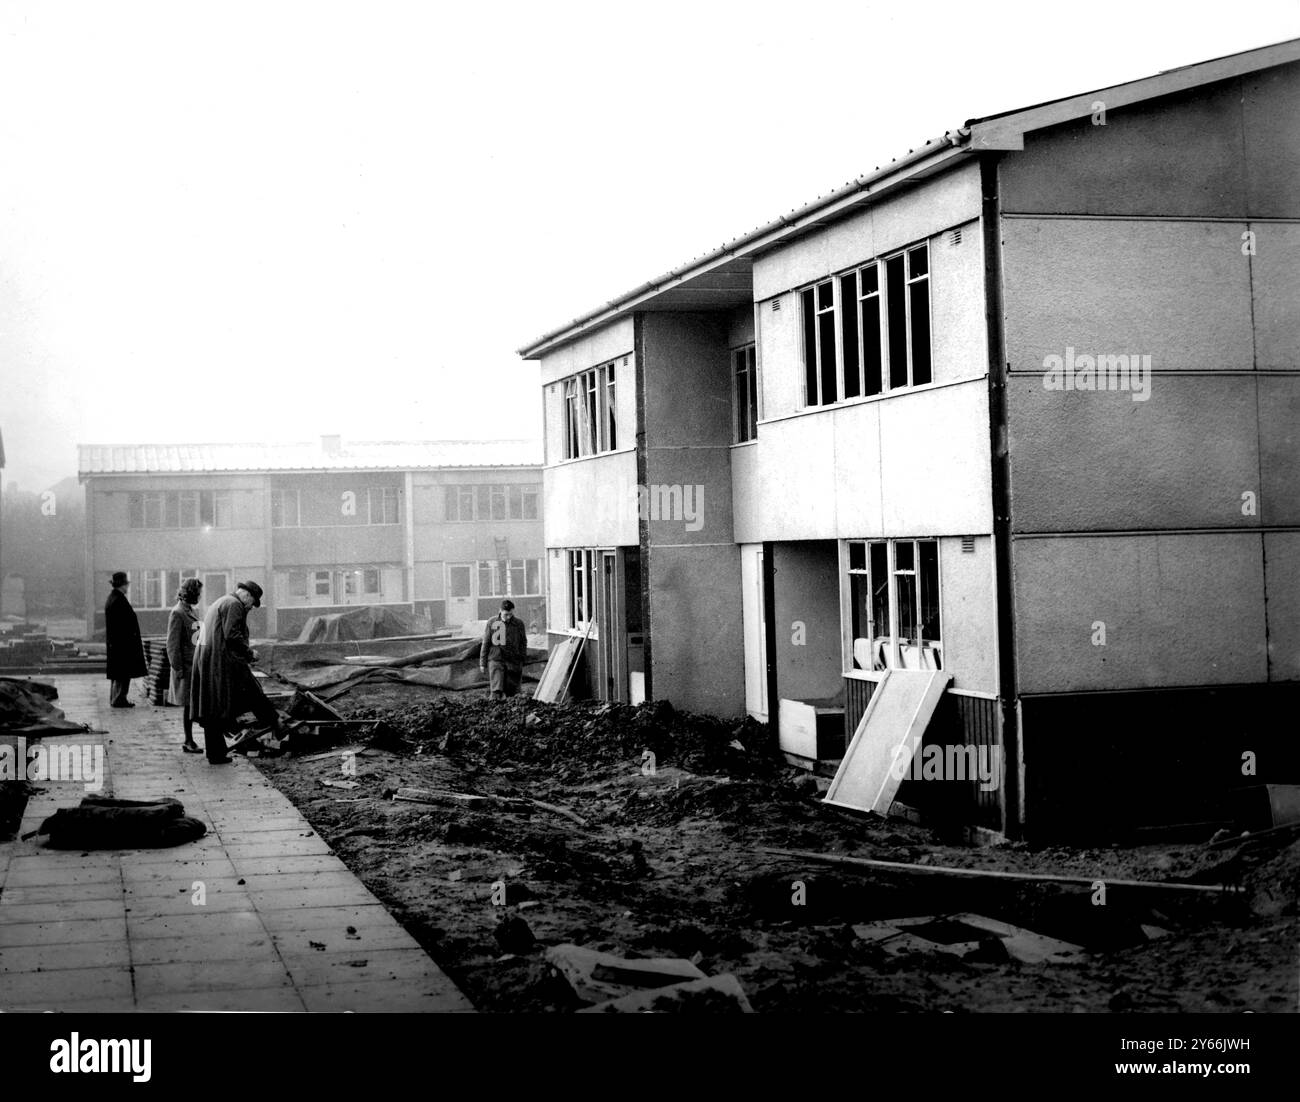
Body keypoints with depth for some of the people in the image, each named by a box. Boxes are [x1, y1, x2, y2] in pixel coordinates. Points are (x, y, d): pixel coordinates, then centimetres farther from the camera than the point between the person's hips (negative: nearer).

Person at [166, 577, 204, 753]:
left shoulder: (190, 611, 13)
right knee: (189, 704, -3)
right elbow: (172, 644, -14)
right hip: (186, 667, -8)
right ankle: (188, 741, 4)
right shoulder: (177, 613, -13)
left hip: (196, 665, 8)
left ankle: (189, 741, 14)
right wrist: (178, 668, -15)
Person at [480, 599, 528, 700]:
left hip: (513, 661, 1)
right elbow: (485, 643, 5)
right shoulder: (492, 623, -1)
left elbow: (523, 643, 10)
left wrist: (522, 659, 7)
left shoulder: (519, 623, 1)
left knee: (511, 691, 4)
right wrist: (483, 663, 6)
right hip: (496, 659, -1)